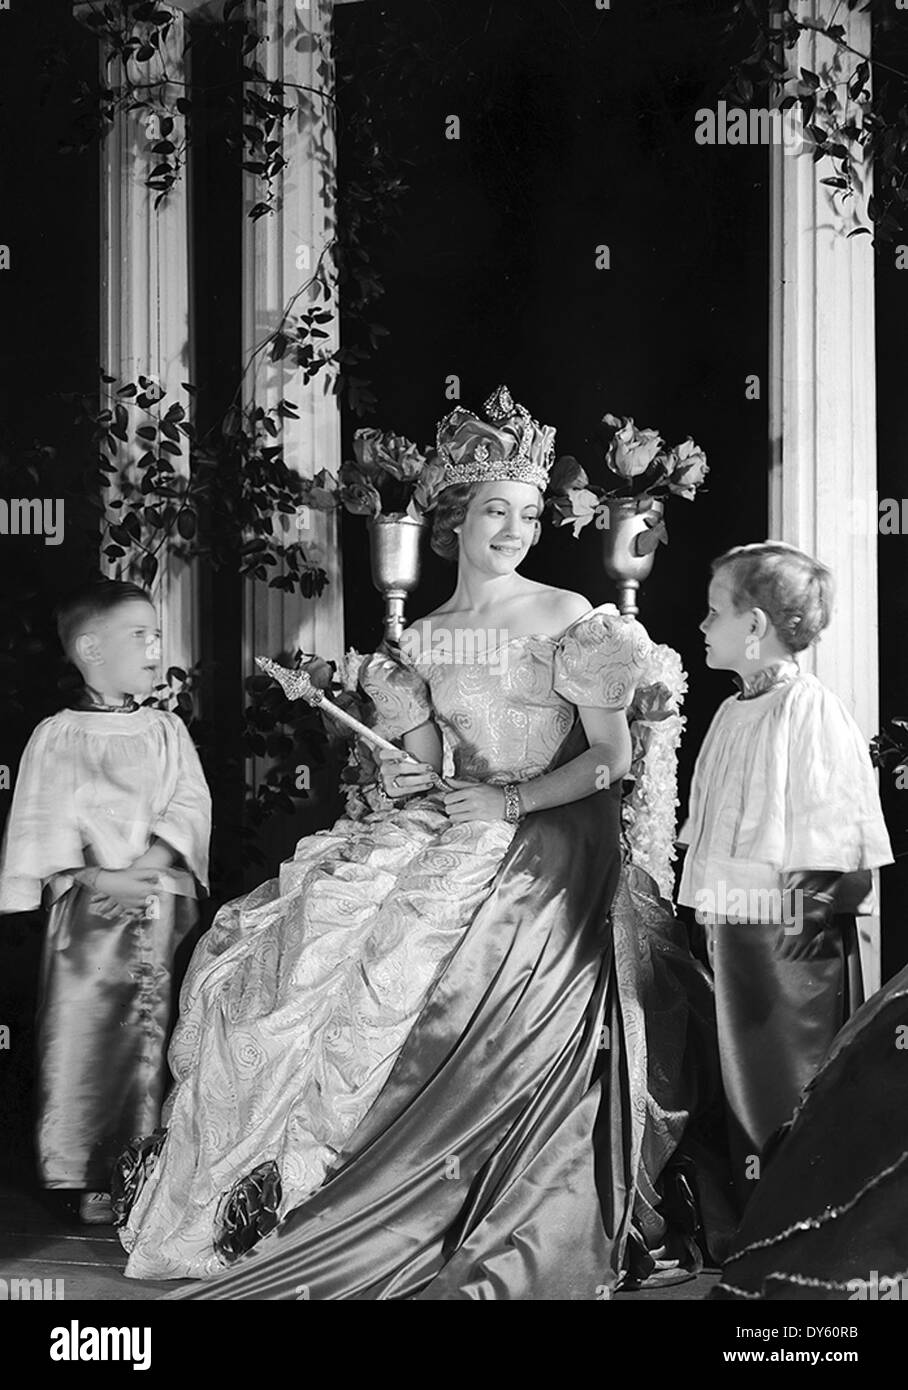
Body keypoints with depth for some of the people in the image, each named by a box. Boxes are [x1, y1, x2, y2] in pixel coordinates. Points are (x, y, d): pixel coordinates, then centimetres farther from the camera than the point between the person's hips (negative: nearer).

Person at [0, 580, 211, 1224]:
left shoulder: (167, 730, 11)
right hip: (88, 906, -2)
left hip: (157, 900, 2)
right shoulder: (56, 736, 3)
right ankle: (88, 1175, 6)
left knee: (147, 1031, 2)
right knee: (81, 1030, -4)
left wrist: (156, 857, -14)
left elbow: (191, 803, 3)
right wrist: (95, 878, -16)